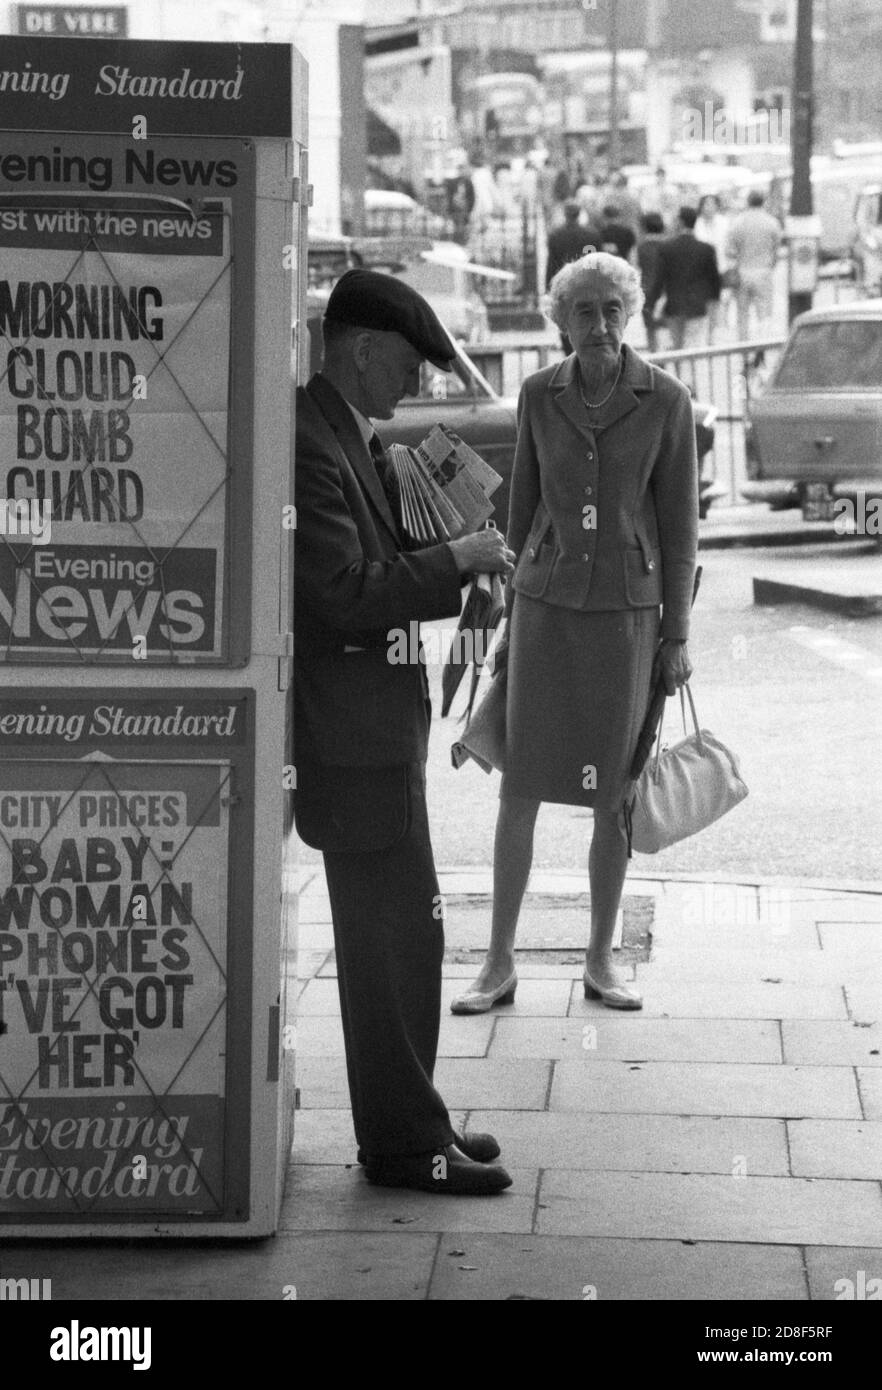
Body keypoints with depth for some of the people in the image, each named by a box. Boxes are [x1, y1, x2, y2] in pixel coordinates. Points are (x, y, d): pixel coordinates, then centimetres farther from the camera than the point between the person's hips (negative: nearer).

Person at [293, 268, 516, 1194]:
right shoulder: (309, 444, -19)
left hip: (381, 727, 11)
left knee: (395, 934, 16)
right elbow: (348, 593, -24)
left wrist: (462, 573, 5)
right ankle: (401, 1142, 5)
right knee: (398, 935, -4)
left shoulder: (356, 438, 13)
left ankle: (407, 1120, 26)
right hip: (354, 737, -11)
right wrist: (456, 558, -15)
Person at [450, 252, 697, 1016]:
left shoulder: (666, 400, -5)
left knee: (615, 793, 5)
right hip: (547, 603, 1)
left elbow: (679, 520, -1)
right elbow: (524, 508, 9)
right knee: (520, 787, -1)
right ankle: (500, 962, 6)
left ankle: (602, 960, 17)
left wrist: (677, 635, -2)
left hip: (628, 608, -1)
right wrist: (510, 620, 10)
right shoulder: (540, 394, 1)